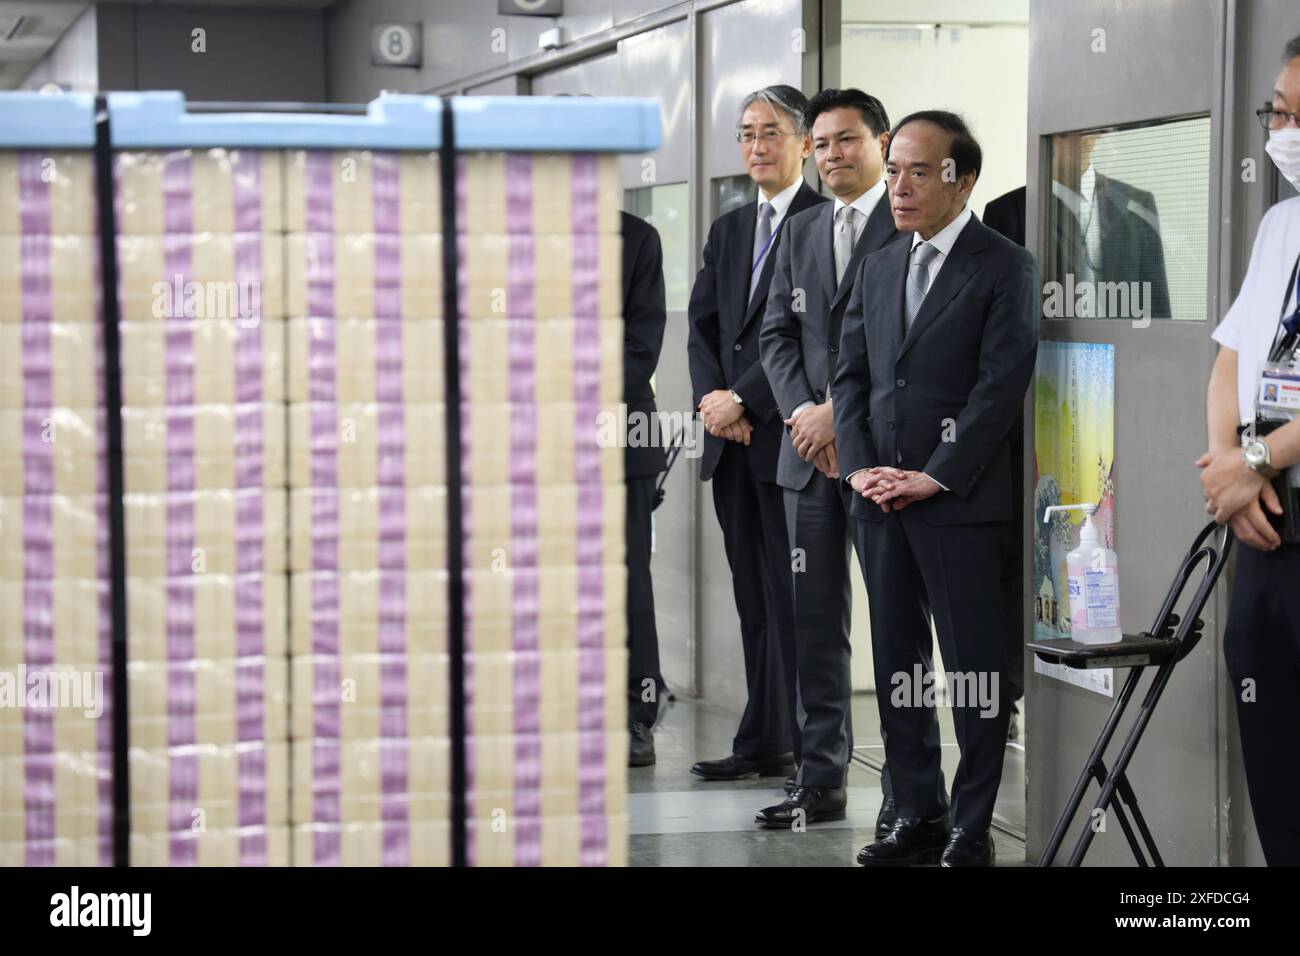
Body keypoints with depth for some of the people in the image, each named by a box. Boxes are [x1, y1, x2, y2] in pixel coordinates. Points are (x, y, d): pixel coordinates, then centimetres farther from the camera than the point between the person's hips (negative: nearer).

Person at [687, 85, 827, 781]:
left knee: (791, 596, -5)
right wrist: (713, 398, -2)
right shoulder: (728, 230, 19)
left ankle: (768, 739, -3)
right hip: (733, 439, 7)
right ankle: (768, 744, 13)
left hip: (790, 436, -7)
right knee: (754, 596, 9)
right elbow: (703, 325, 15)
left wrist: (743, 400, -13)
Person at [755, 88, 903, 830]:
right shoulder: (802, 232, 17)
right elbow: (778, 335, 14)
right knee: (815, 621, 7)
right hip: (812, 454, 6)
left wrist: (839, 412, -13)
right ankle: (822, 780, 14)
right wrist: (805, 413, -3)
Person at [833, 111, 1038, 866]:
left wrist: (937, 476, -13)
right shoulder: (878, 268, 15)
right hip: (881, 499, 6)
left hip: (962, 501, -6)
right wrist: (860, 466, 0)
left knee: (974, 667, -2)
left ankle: (972, 830, 4)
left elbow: (1003, 382, -10)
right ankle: (919, 817, 15)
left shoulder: (1005, 267, -4)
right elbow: (850, 374, 14)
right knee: (896, 664, 8)